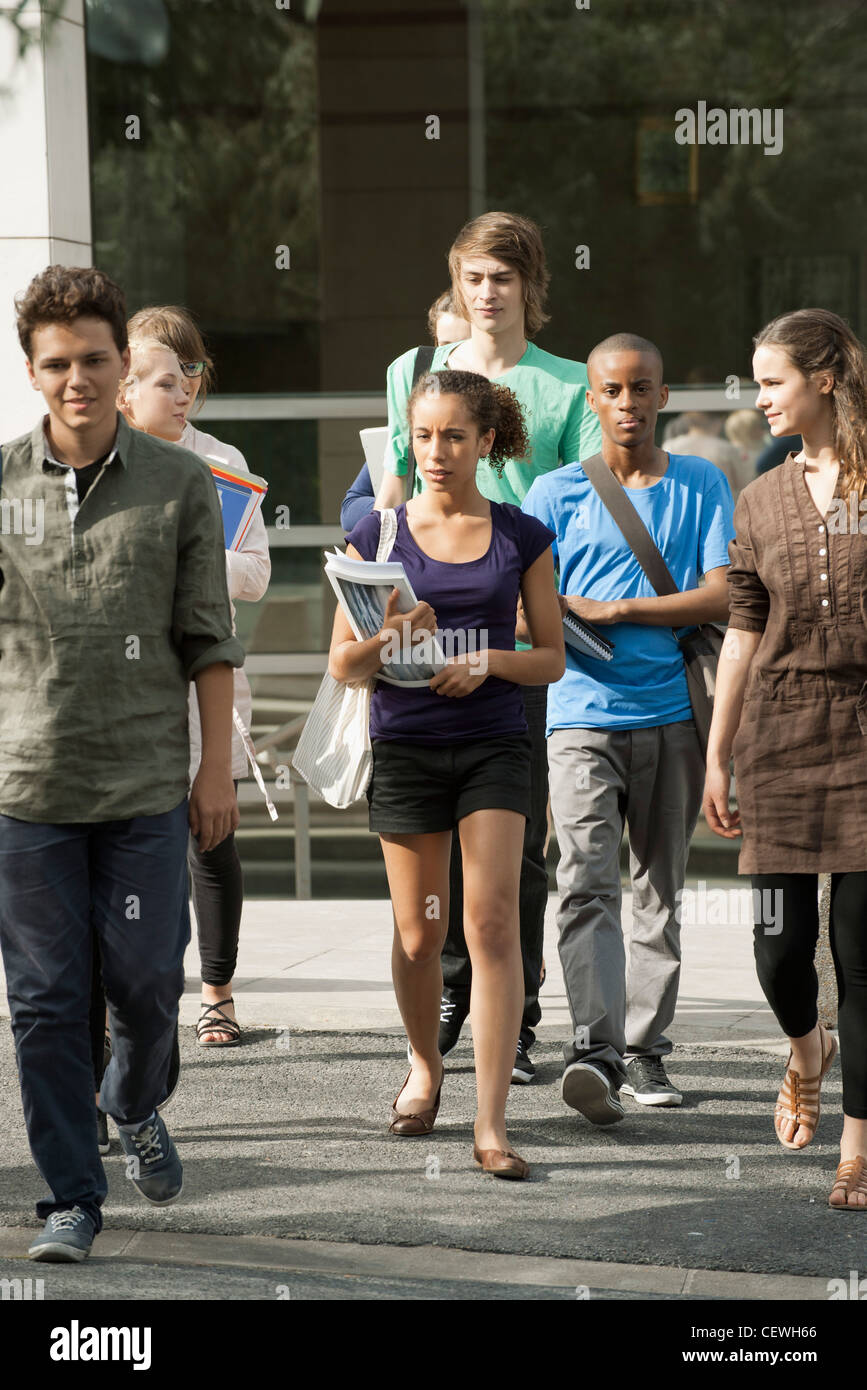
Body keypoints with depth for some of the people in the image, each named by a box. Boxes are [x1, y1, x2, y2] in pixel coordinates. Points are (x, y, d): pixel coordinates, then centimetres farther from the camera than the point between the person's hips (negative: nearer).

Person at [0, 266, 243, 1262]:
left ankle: (134, 1106, 35)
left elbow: (207, 638, 6)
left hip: (145, 784, 0)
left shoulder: (179, 484, 3)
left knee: (147, 985, 3)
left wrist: (216, 766, 3)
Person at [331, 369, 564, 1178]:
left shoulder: (521, 537, 3)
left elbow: (552, 658, 6)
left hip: (493, 746, -1)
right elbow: (343, 664, 3)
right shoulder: (378, 535, 3)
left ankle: (491, 1124, -13)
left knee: (492, 924, -12)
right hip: (404, 747, 1)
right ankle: (424, 1067, 37)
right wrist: (390, 637, -18)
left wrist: (488, 661, -13)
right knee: (418, 933, 9)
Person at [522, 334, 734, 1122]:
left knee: (660, 891, 7)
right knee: (587, 884, -17)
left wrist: (610, 610, -9)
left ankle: (647, 1050, 15)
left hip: (673, 716, 2)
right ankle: (596, 1049, -26)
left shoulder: (702, 486, 9)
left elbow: (722, 598, -2)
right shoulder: (557, 494, 8)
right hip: (582, 716, -1)